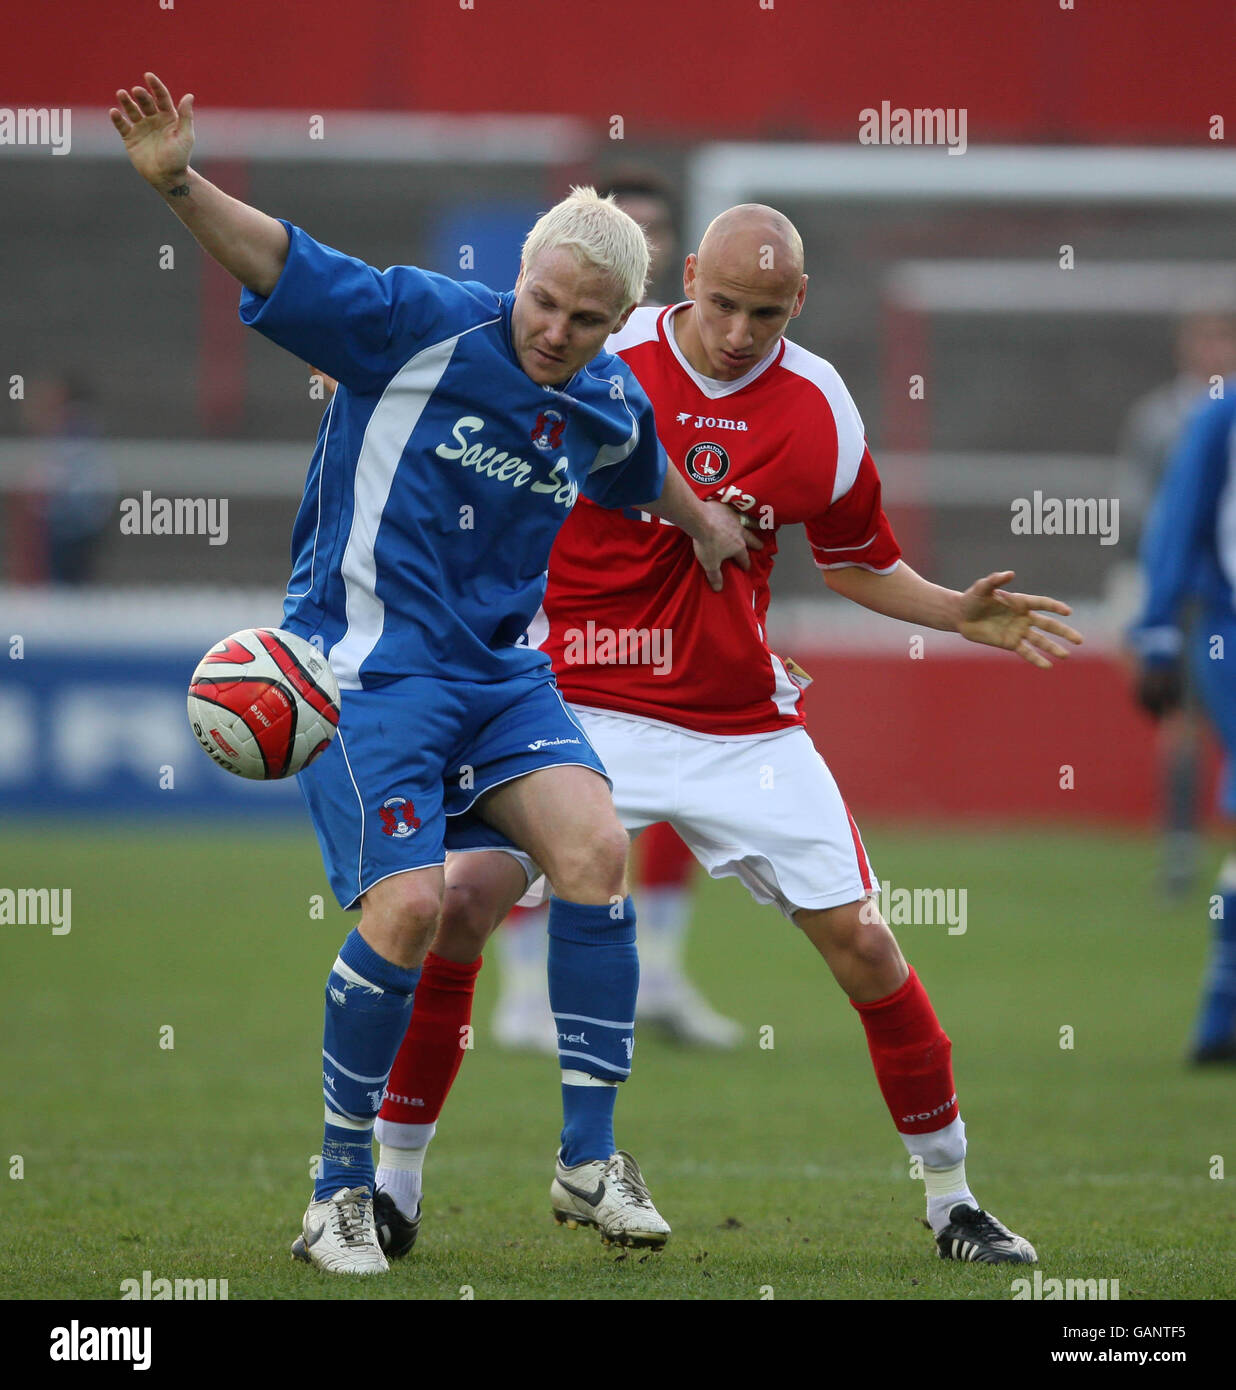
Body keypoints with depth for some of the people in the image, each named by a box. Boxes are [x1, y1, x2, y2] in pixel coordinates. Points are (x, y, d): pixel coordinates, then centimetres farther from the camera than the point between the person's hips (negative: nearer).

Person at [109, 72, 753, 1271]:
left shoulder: (610, 407, 6)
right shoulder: (423, 327, -12)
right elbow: (277, 261, -21)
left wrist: (701, 521, 44)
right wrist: (180, 186, -36)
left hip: (500, 668, 6)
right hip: (368, 665, -6)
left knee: (594, 847, -14)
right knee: (406, 909, -17)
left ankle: (590, 1154, -4)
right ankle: (339, 1194, -1)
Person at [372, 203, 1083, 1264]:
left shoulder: (820, 409, 0)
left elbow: (856, 560, 16)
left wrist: (960, 613, 3)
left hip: (743, 727, 2)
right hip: (578, 705, -2)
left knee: (861, 940, -3)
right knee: (460, 903, -17)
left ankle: (952, 1198, 14)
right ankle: (394, 1184, -1)